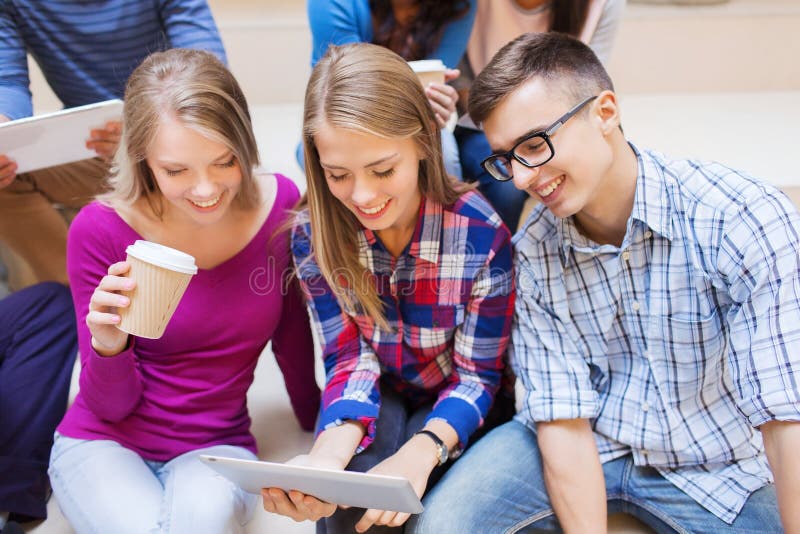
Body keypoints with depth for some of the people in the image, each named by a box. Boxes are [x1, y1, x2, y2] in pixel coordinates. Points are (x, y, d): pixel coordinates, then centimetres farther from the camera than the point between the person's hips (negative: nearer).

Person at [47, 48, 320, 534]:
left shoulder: (281, 203, -10)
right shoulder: (100, 230, -16)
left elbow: (292, 334, 9)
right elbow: (112, 407, -9)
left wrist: (322, 423, 20)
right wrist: (108, 345, -30)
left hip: (216, 448, 0)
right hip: (105, 443, 0)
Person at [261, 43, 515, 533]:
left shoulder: (482, 233, -24)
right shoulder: (315, 235, -16)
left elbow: (477, 375, -18)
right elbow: (350, 361, -14)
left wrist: (419, 454, -39)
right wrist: (325, 456, -37)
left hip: (452, 411, -1)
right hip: (378, 402, 2)